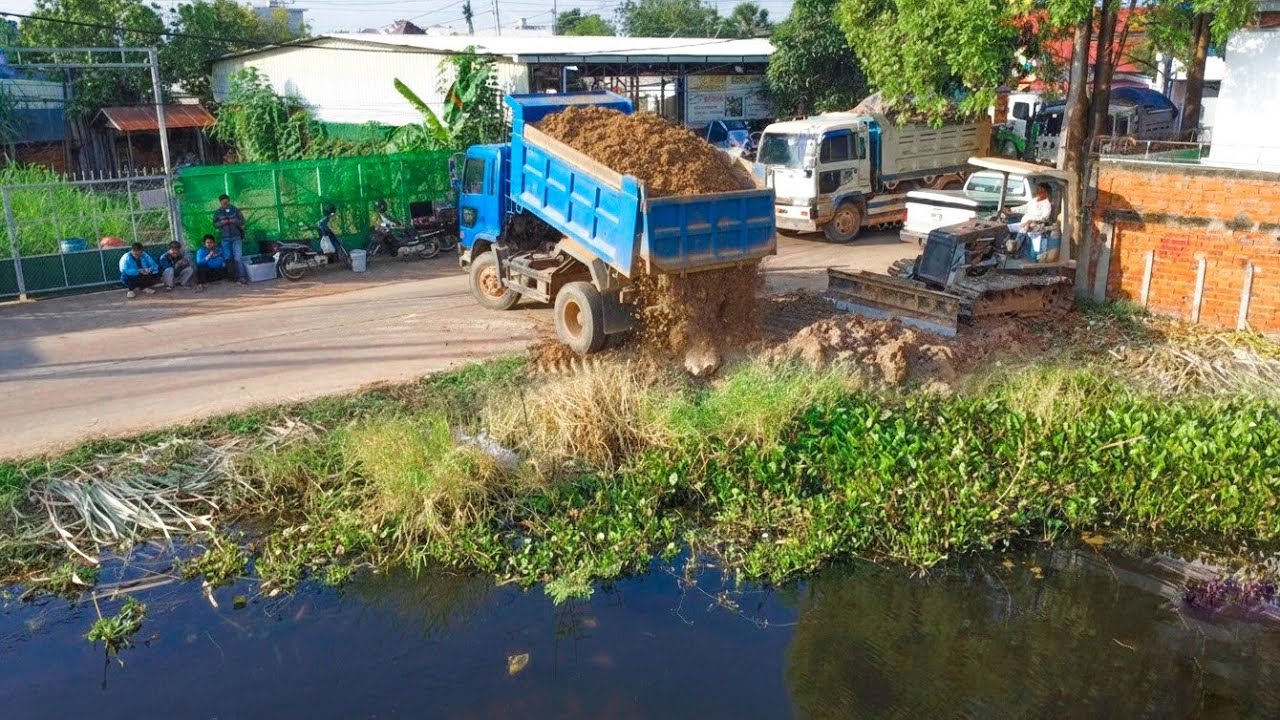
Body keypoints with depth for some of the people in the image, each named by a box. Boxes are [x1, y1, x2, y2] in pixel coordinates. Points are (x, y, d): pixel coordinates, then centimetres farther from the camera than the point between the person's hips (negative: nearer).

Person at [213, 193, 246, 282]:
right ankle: (231, 276, 13)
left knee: (238, 257, -10)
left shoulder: (235, 210, 2)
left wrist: (234, 221, -17)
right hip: (225, 238, 2)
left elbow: (242, 222, 1)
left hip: (236, 237, -2)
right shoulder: (217, 212, 5)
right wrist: (222, 222, -14)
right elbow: (215, 225, 5)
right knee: (228, 258, 4)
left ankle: (241, 277, -13)